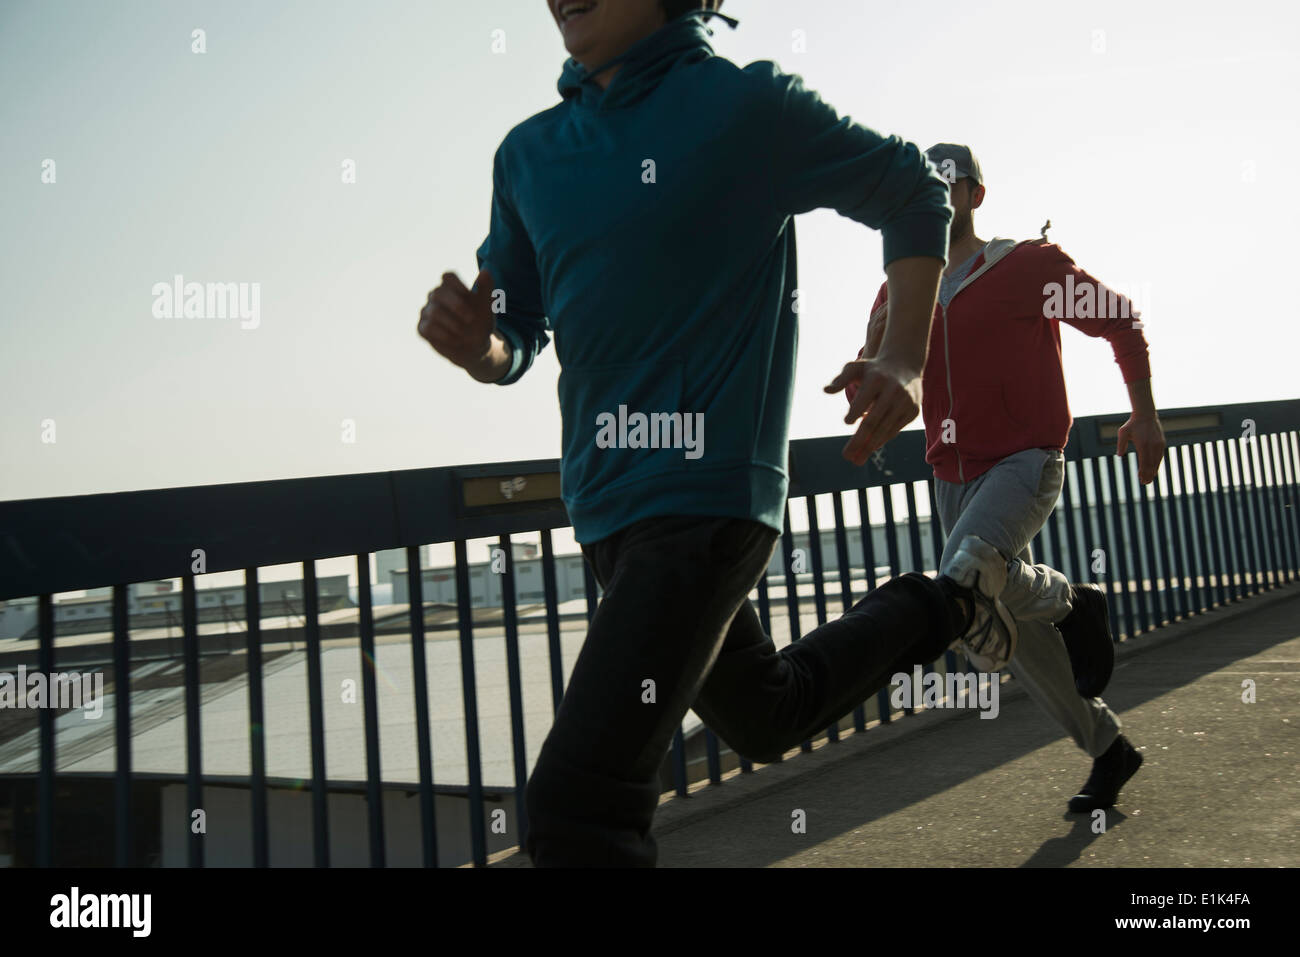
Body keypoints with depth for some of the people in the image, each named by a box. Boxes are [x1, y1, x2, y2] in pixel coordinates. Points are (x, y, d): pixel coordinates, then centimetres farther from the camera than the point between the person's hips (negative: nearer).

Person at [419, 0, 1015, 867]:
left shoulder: (746, 105, -6)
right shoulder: (528, 153, 10)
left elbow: (913, 191, 5)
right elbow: (514, 341, 14)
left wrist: (904, 363, -6)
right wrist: (474, 346, -10)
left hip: (709, 486, -7)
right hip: (605, 502, 8)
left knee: (579, 805, -16)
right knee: (766, 715, 27)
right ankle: (939, 608, 45)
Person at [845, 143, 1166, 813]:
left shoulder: (1031, 265, -5)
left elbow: (1122, 322, 6)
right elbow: (861, 396, 7)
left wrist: (1145, 417, 4)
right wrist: (877, 347, -13)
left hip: (1025, 463, -5)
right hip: (952, 476, 6)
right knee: (1015, 638, 9)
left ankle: (1072, 602, 0)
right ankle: (1108, 750, 28)